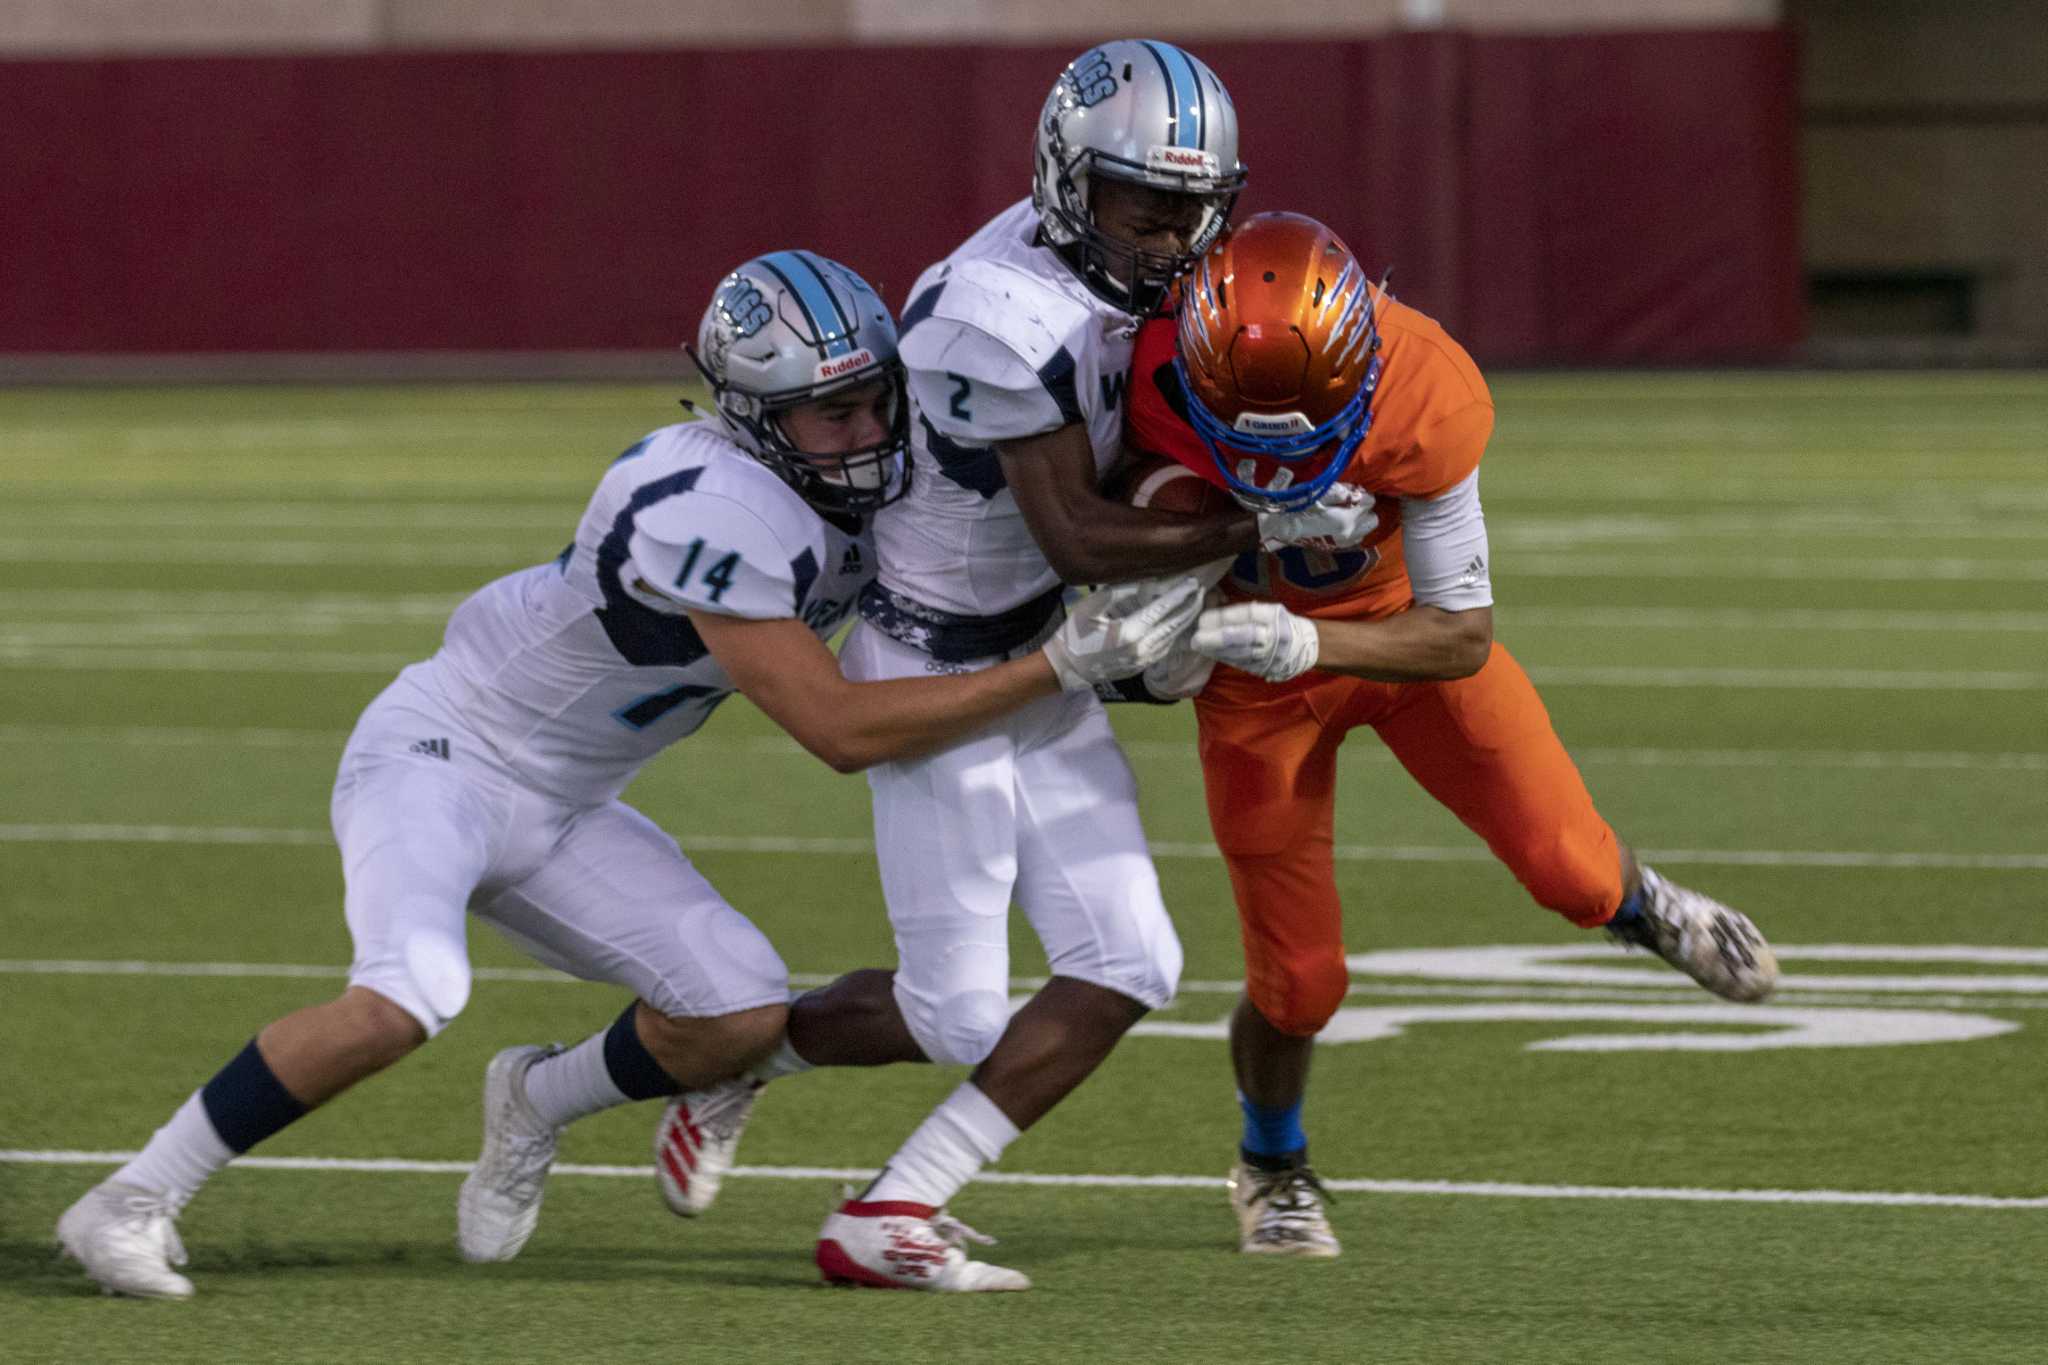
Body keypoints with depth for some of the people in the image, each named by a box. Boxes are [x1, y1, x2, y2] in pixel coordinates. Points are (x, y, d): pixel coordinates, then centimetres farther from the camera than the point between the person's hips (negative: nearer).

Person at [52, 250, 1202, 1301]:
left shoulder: (866, 493, -4)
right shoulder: (717, 512, -31)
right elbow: (841, 731, -30)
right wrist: (1062, 668, -32)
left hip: (559, 809, 8)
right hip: (443, 753, -8)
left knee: (744, 1016, -6)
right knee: (407, 997, -31)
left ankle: (539, 1101, 24)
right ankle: (135, 1202, -16)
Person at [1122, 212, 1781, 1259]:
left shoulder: (1425, 402, -36)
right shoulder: (1159, 385, -34)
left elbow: (1460, 637, -28)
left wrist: (1309, 642, -43)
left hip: (1395, 629, 0)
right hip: (1253, 667, 0)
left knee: (1565, 871, -6)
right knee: (1300, 978, 0)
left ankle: (1635, 905, 33)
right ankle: (1271, 1168, 32)